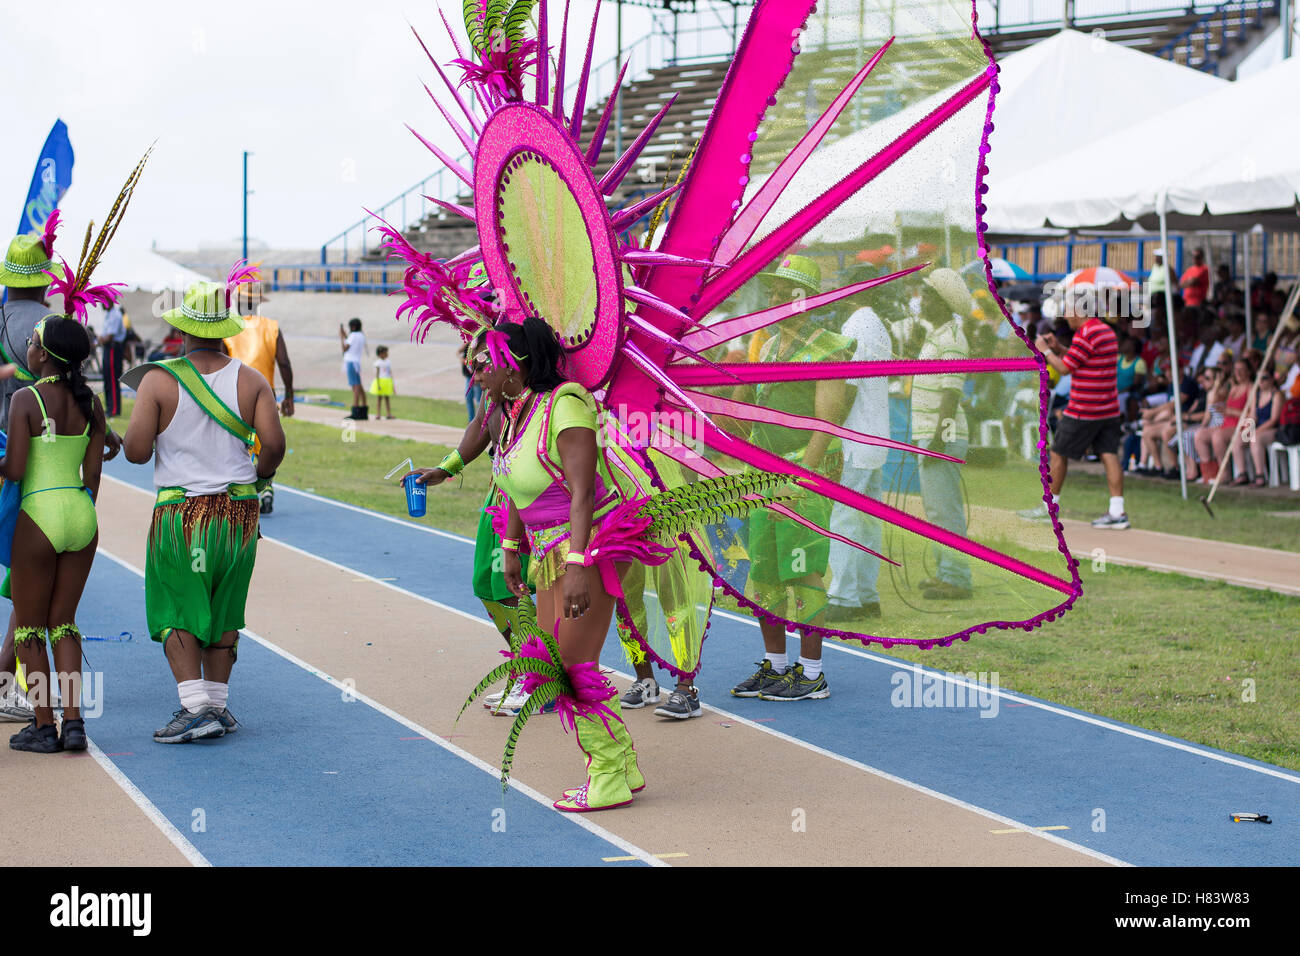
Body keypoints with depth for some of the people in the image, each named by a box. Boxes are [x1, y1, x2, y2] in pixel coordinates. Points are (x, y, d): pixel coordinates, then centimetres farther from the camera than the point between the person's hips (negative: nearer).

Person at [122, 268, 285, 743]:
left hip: (181, 513, -3)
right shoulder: (251, 380, 0)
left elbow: (136, 451, -11)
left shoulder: (158, 380, -7)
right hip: (239, 510, 3)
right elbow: (274, 442, -9)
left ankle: (196, 707, -8)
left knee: (176, 613, 3)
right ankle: (218, 703, 19)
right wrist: (259, 472, 12)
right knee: (223, 613, 15)